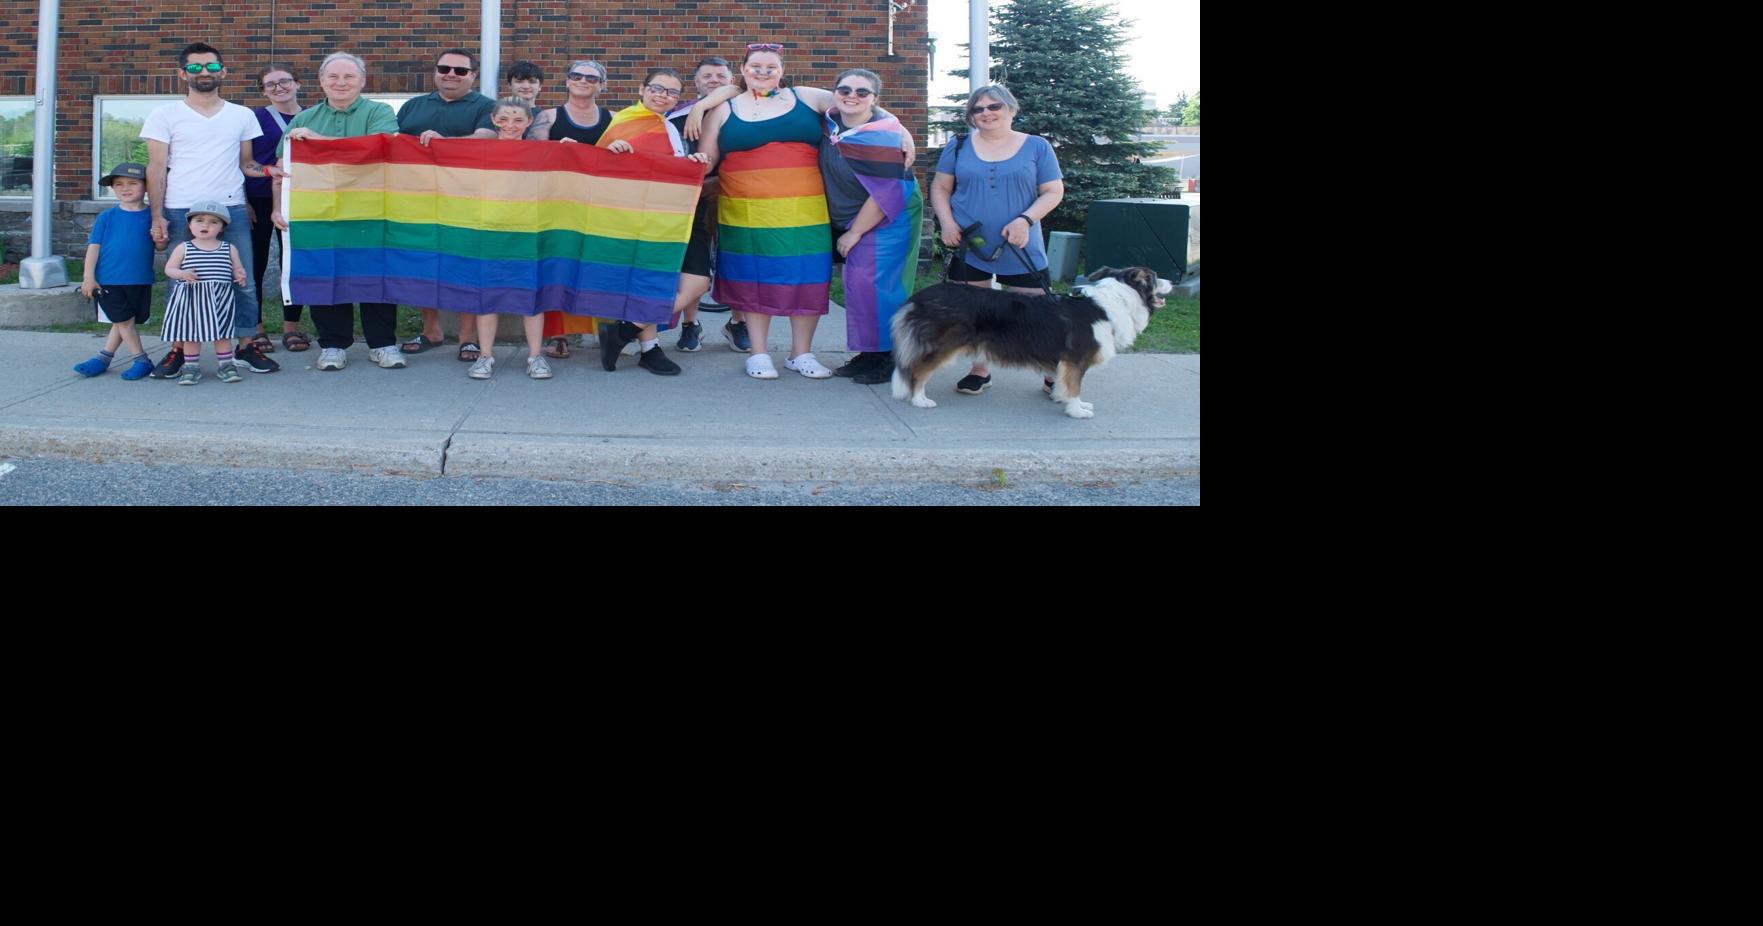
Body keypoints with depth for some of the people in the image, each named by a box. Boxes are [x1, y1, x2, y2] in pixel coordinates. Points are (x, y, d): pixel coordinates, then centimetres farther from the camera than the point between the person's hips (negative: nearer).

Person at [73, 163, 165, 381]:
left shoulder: (151, 217, 0)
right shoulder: (106, 217, 0)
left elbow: (160, 247, 4)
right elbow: (94, 246, -1)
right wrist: (89, 277, -6)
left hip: (139, 280, 1)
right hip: (108, 280, -1)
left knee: (123, 322, 10)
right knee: (124, 321, 0)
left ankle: (104, 358, 22)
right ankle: (141, 360, 9)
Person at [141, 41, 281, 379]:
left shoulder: (242, 116, 13)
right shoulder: (165, 116, 7)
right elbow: (156, 169, 5)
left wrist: (271, 170, -6)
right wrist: (157, 217, -4)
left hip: (232, 210, 2)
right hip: (181, 212, -1)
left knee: (242, 281, -2)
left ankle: (245, 347, 8)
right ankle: (178, 350, 10)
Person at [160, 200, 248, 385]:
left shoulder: (229, 249, 5)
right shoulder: (183, 248, 1)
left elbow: (237, 268, 13)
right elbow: (169, 269, 2)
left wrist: (240, 276, -10)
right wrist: (182, 274, -18)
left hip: (220, 299, 1)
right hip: (191, 298, 0)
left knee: (222, 332, 5)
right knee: (191, 332, 4)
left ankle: (226, 365, 17)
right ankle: (192, 367, 15)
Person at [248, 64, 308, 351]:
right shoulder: (255, 118, 0)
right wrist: (243, 201, -9)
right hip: (258, 201, -2)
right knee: (255, 263, 2)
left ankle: (291, 327, 16)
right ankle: (255, 328, 10)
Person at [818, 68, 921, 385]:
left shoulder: (882, 136, -21)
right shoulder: (831, 123, 1)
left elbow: (886, 195, -22)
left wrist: (854, 233, -15)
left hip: (885, 220, -8)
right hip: (849, 220, 8)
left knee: (872, 284, -12)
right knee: (859, 284, 8)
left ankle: (888, 359, -3)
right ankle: (868, 355, 17)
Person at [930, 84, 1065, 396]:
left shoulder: (1036, 147, 3)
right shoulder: (959, 146, 8)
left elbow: (1053, 192, 1)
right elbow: (940, 187, 11)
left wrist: (1025, 220, -14)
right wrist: (947, 222, -6)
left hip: (1021, 249, -2)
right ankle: (980, 370, 21)